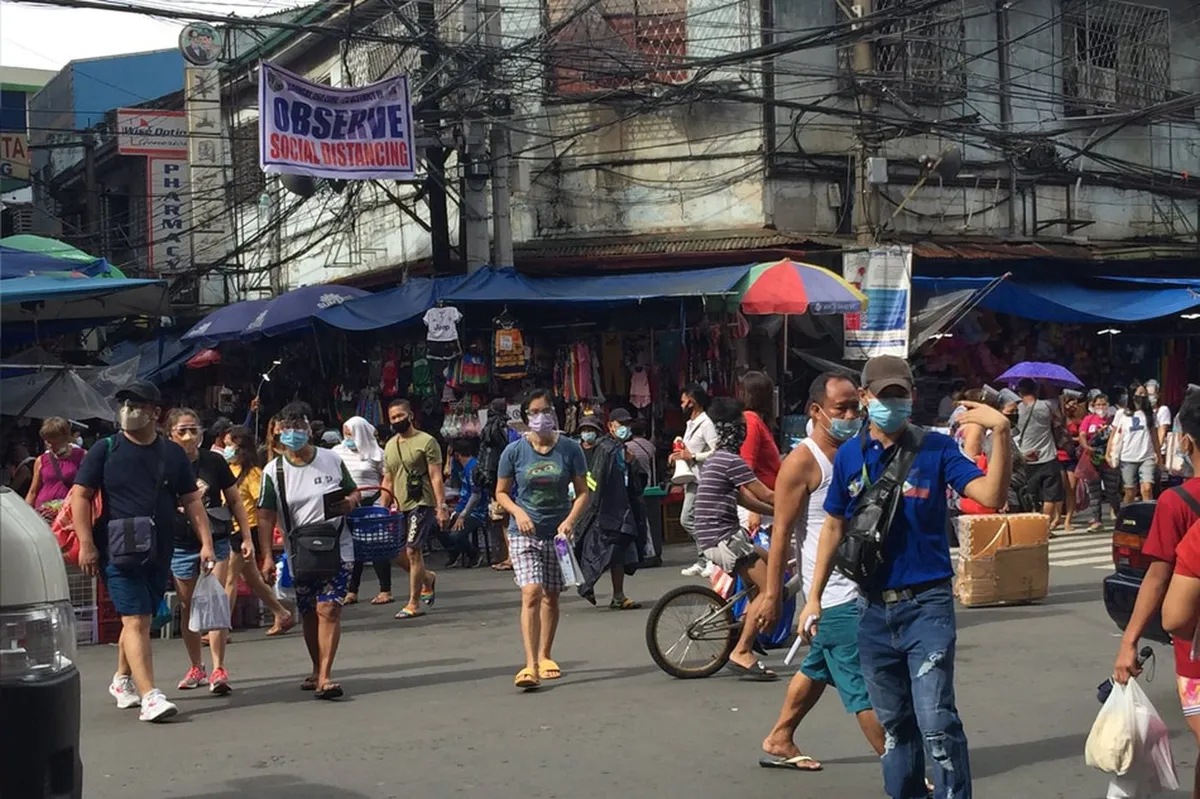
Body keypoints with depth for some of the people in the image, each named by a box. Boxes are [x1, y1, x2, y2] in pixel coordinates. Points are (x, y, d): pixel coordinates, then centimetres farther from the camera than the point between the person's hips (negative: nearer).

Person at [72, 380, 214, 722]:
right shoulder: (105, 450, 0)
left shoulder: (173, 453, 9)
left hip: (160, 552, 4)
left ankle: (122, 679, 36)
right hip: (118, 550, -4)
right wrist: (86, 544, -9)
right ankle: (149, 697, -17)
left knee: (140, 619, 15)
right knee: (136, 621, -12)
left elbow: (191, 500, 11)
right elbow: (80, 496, -1)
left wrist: (206, 542, 3)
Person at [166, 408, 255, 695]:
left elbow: (235, 501, 6)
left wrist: (246, 537, 4)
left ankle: (219, 670, -9)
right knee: (188, 607, 12)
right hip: (180, 546, 1)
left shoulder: (215, 462, -2)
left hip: (216, 542, -1)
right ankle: (196, 668, 26)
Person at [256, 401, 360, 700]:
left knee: (329, 609, -13)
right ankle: (317, 669, 31)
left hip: (337, 549, -1)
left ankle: (324, 676, -16)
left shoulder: (331, 460, 2)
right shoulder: (274, 471, 0)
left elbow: (354, 492, 14)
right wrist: (267, 557, -9)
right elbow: (266, 516, -1)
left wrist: (349, 503, -10)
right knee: (309, 614, 12)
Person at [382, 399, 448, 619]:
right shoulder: (390, 446, 14)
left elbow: (436, 477, -9)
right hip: (399, 506, 7)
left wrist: (441, 506, -16)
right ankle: (427, 579, 33)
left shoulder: (426, 441, -5)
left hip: (421, 504, -7)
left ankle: (414, 604, -3)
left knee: (412, 551, -11)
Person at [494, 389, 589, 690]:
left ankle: (545, 656, 32)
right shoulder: (514, 451, -4)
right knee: (531, 594, -17)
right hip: (524, 533, -2)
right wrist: (518, 513, -13)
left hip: (557, 533, 2)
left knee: (551, 597, 13)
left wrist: (570, 520, -15)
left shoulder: (570, 449, -3)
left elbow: (582, 492, 1)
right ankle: (530, 665, -20)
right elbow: (501, 492, 5)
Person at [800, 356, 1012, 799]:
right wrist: (814, 597, 8)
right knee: (894, 724, 16)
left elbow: (992, 495, -18)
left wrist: (1000, 432, -31)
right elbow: (833, 527, 10)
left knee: (936, 722, -11)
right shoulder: (849, 456, 3)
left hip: (926, 605, -4)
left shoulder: (936, 448, -6)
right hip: (873, 608, 4)